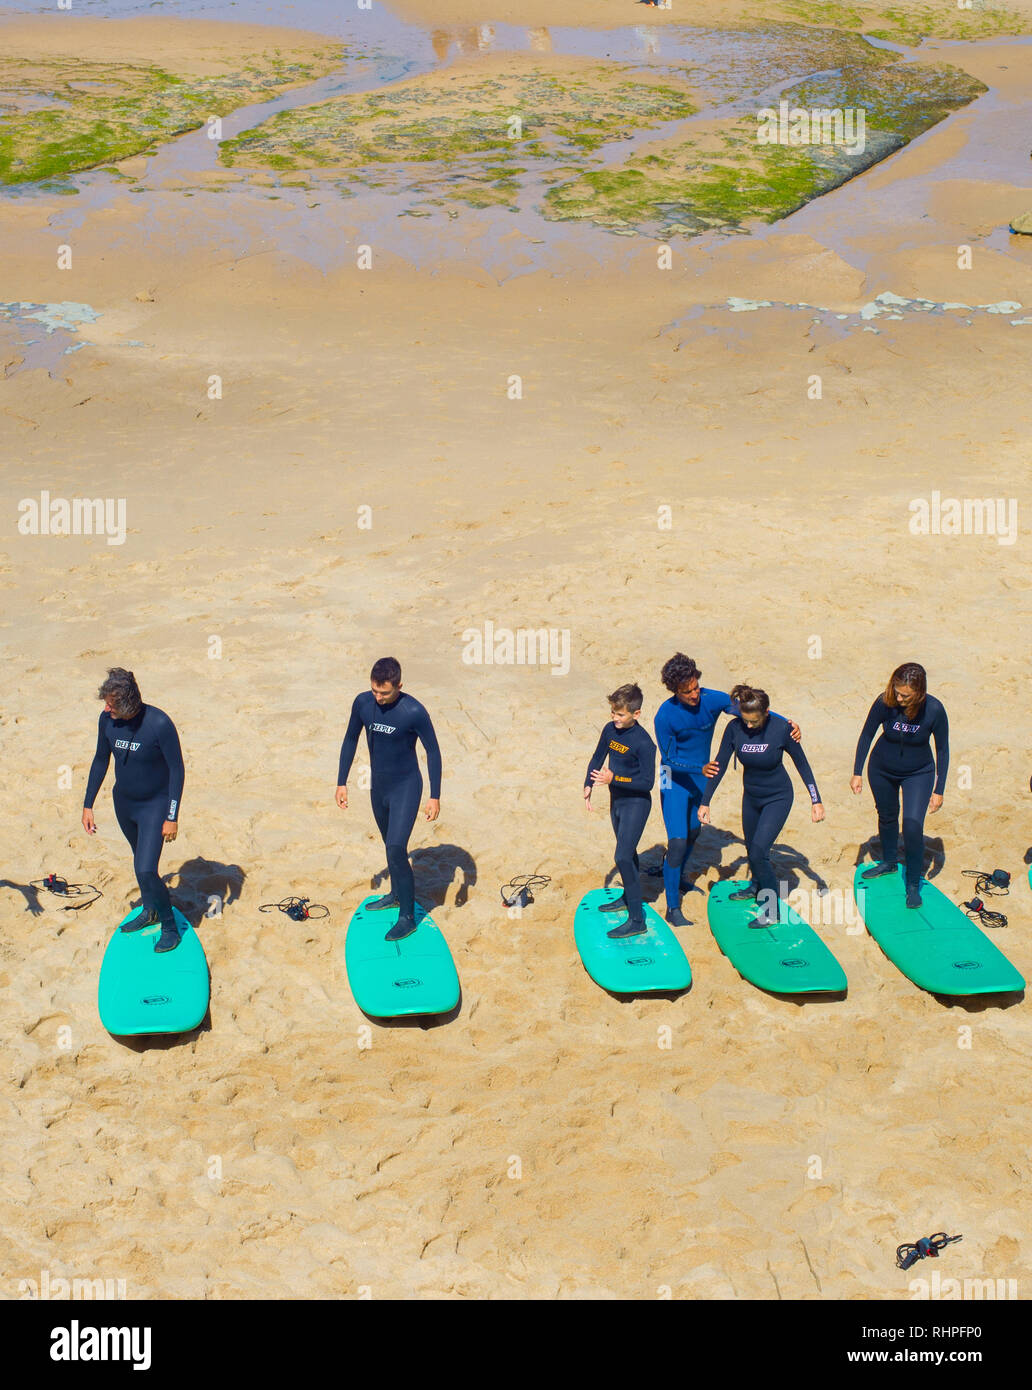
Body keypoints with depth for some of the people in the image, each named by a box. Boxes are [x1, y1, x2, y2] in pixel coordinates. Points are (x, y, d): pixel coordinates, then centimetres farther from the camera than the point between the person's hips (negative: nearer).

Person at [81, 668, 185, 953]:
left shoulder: (159, 724, -28)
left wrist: (172, 817, -19)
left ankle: (170, 926, 7)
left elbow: (177, 769, -20)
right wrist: (88, 805, 7)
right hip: (123, 801, 6)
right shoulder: (107, 720, -11)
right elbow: (100, 761, 5)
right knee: (140, 858, 24)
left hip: (155, 804, -6)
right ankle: (150, 912, 46)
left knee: (146, 870, -14)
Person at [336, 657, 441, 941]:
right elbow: (350, 740, 6)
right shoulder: (363, 703, -8)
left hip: (406, 787, -6)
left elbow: (433, 751, -13)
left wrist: (435, 797, -13)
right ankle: (396, 894, 43)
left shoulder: (414, 712, -23)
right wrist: (342, 783, 7)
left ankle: (407, 917, -3)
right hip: (378, 787, 6)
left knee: (396, 851, -14)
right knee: (390, 845, 22)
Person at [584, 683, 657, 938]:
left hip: (636, 803, -8)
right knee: (627, 852, 23)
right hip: (617, 800, 8)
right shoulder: (610, 730, -2)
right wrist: (588, 785, 0)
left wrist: (613, 779, -28)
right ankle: (628, 898, 42)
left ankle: (637, 919, -9)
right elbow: (597, 758, 12)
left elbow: (647, 782, -22)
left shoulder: (643, 743, -23)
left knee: (623, 857, -13)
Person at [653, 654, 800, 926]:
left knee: (693, 832, 24)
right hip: (675, 780, -5)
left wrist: (787, 723, -23)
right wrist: (700, 768, -30)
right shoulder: (665, 716, -24)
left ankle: (677, 876, 52)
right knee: (678, 840, -14)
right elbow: (669, 759, -16)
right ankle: (672, 908, -6)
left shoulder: (712, 699, -16)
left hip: (701, 779, 5)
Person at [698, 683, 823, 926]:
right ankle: (757, 886, 49)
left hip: (778, 797, -4)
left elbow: (802, 764, -10)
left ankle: (771, 910, -3)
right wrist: (705, 802, -8)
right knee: (751, 849, 19)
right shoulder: (735, 728, -16)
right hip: (751, 796, 4)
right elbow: (719, 766, -7)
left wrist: (816, 800, -7)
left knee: (759, 850, -16)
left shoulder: (781, 728, -23)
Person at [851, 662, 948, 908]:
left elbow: (942, 749, -12)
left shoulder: (934, 710, -27)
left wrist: (939, 790, -10)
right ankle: (889, 862, 47)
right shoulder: (885, 702, -26)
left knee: (913, 825, -15)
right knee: (887, 817, 20)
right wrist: (857, 772, -6)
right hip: (882, 770, 2)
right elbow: (867, 734, -8)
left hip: (918, 774, -2)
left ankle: (913, 885, 1)